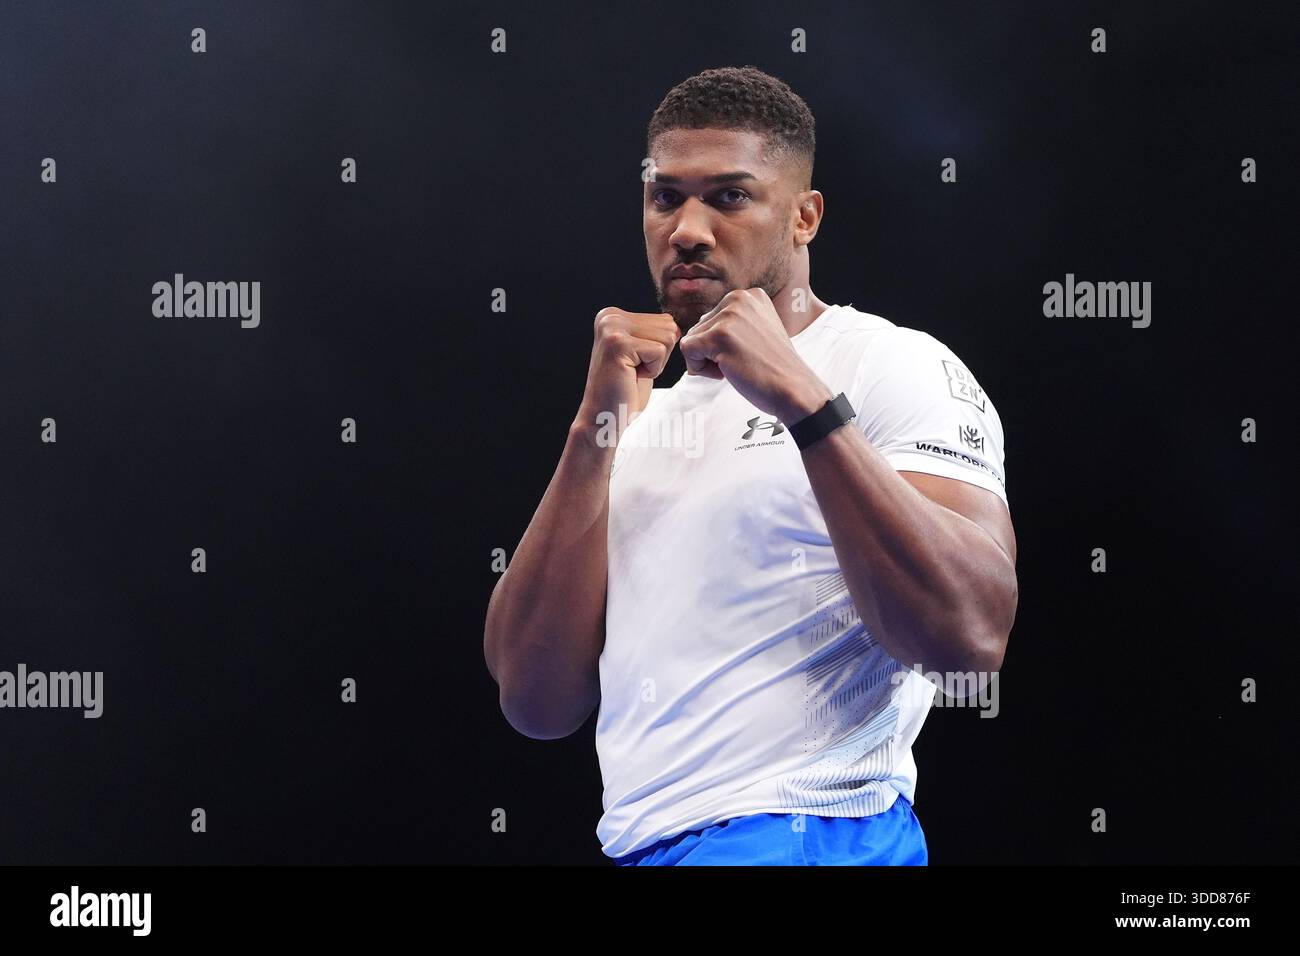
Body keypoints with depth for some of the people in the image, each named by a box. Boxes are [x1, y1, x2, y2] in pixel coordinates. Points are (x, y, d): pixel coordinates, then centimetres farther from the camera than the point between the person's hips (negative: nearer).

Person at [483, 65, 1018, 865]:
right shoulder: (650, 420, 16)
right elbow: (537, 703, 4)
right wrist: (597, 433, -2)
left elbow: (971, 636, -20)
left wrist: (799, 398, -20)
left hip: (800, 835, -6)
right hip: (641, 840, 6)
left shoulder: (896, 366, -3)